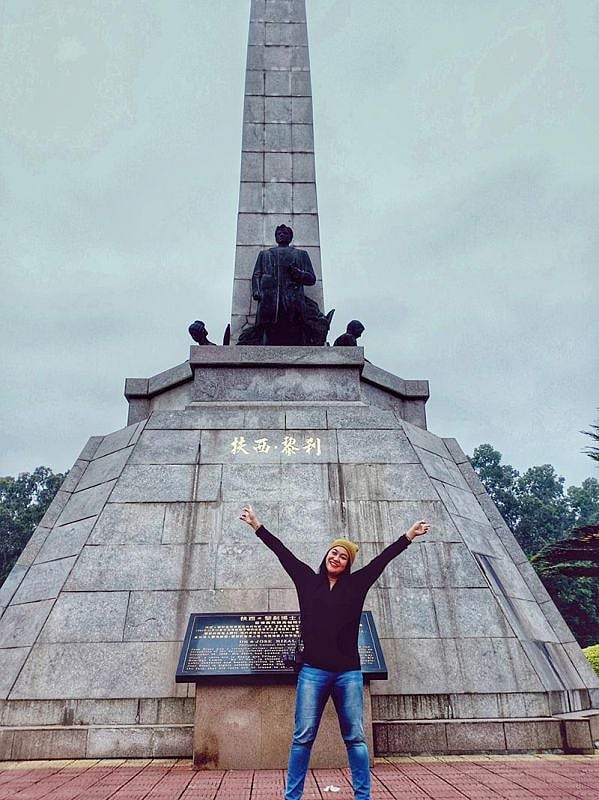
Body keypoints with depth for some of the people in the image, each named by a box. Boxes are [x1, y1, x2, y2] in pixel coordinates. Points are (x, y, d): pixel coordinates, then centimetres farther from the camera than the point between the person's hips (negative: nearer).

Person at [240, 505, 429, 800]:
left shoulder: (356, 584, 7)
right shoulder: (308, 579, 7)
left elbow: (383, 558, 8)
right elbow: (283, 552, 10)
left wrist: (409, 535, 9)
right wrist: (257, 525, 14)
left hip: (348, 673, 1)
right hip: (313, 671, 0)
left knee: (355, 737, 6)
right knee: (303, 737, 1)